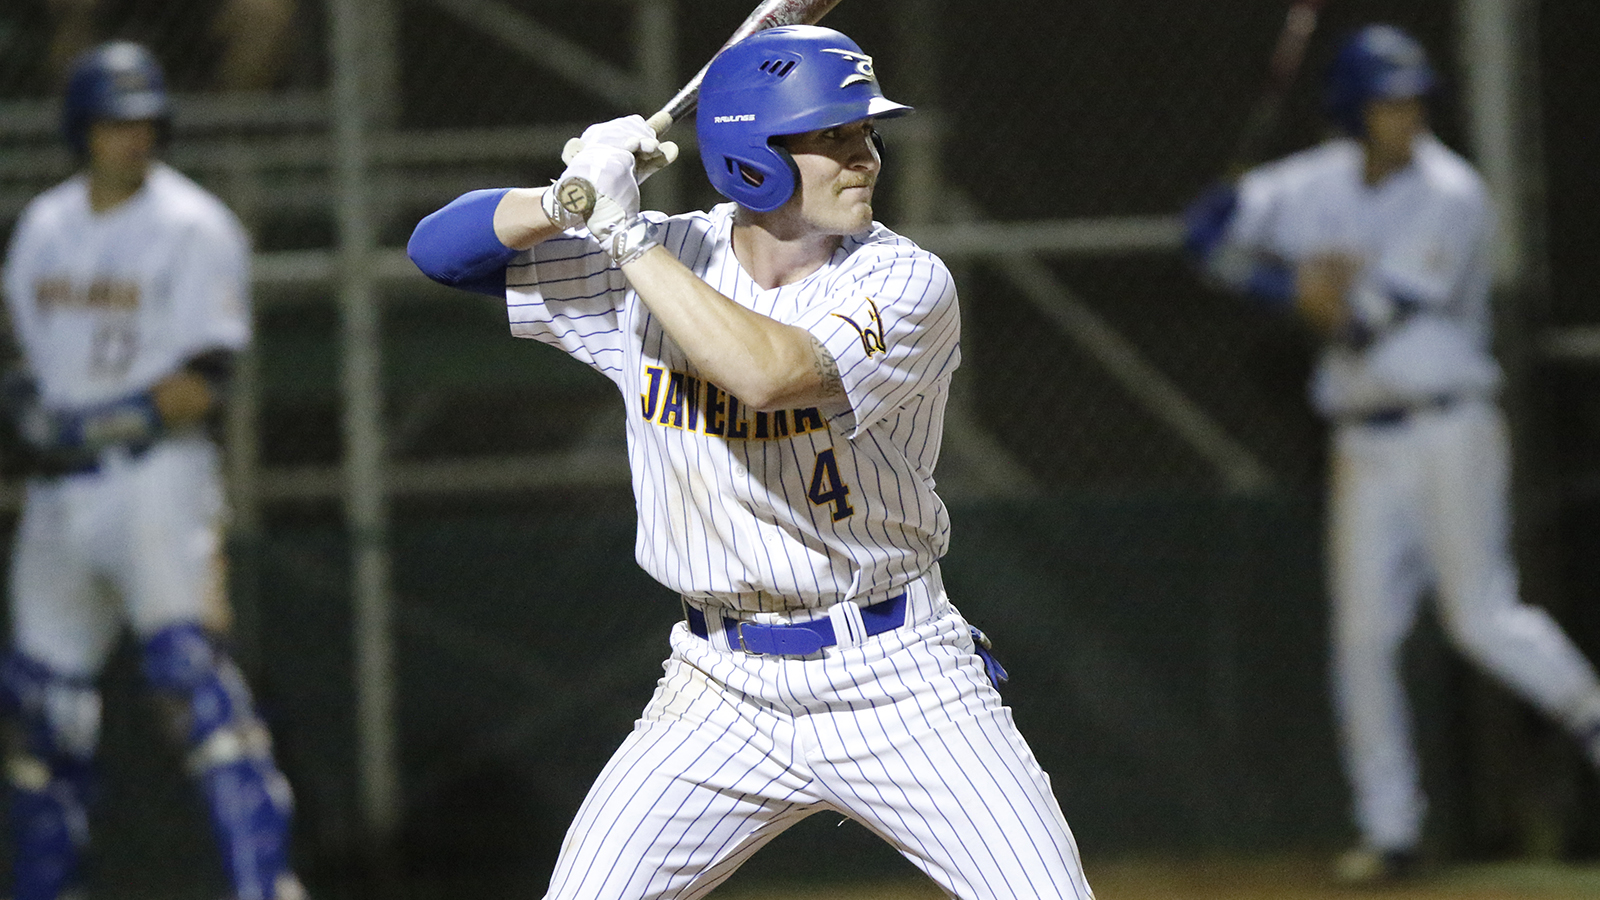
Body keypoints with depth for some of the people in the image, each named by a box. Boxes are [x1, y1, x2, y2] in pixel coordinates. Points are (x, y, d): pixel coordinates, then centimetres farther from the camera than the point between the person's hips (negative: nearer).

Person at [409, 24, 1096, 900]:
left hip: (897, 685, -2)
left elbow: (771, 373, -32)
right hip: (723, 689, 2)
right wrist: (570, 201, -22)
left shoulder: (907, 284, -13)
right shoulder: (660, 259, -3)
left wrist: (624, 234, -25)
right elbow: (439, 248, -3)